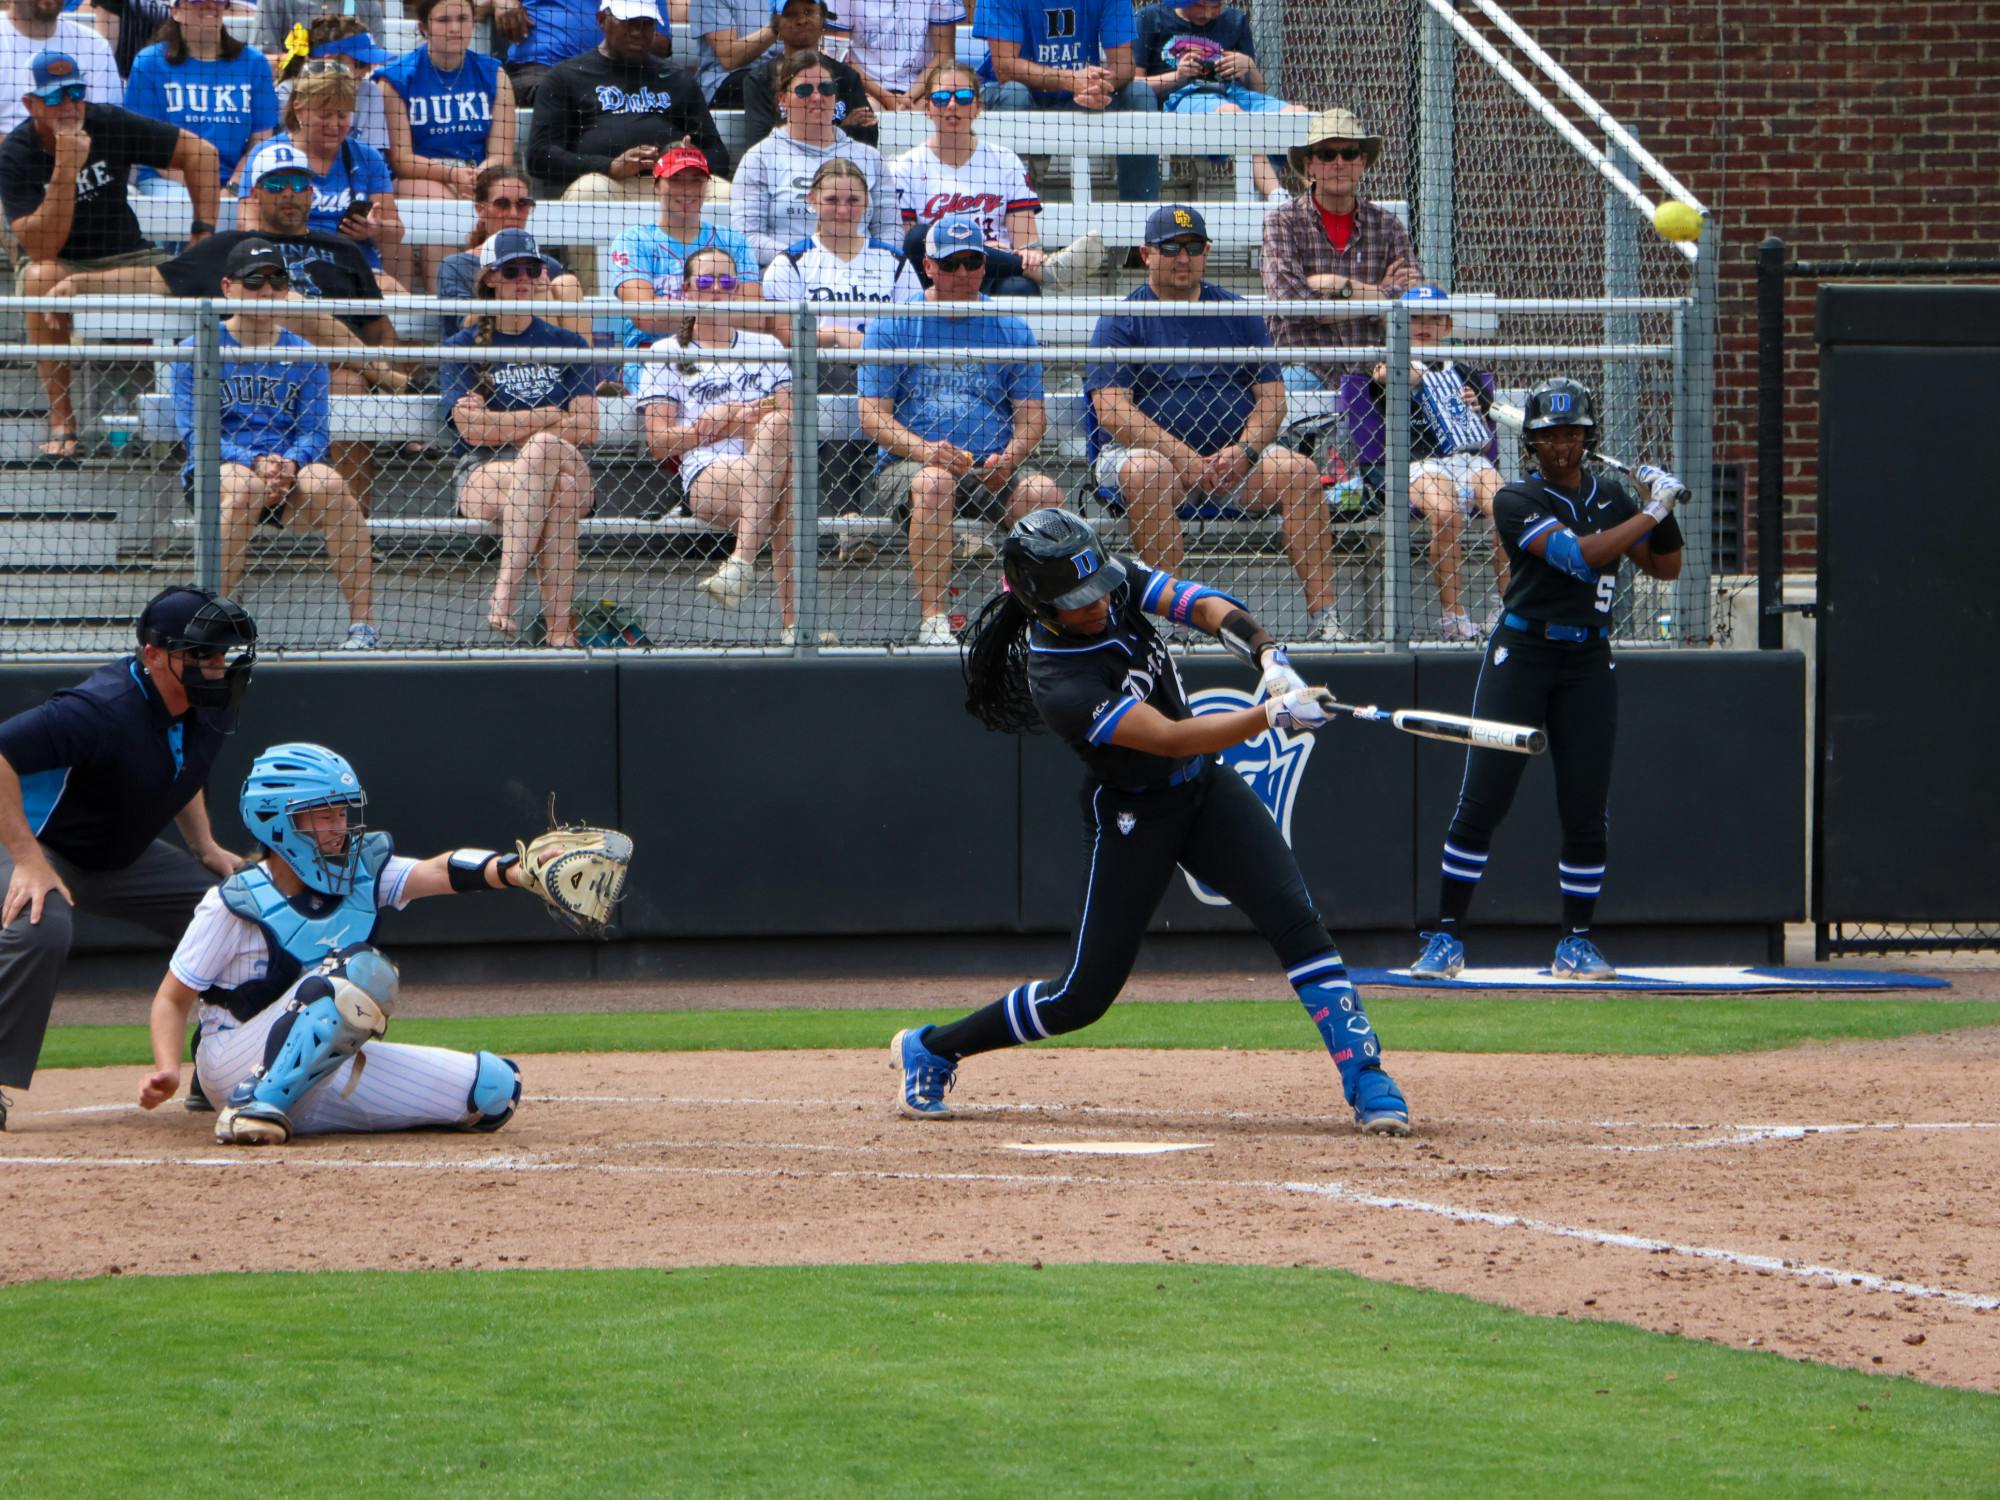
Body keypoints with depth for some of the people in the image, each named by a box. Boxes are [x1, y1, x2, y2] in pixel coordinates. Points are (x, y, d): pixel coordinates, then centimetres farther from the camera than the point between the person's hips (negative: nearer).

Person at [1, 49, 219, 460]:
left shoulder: (111, 125, -9)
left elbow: (200, 152, -1)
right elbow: (41, 248, -26)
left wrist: (204, 233, -7)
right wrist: (66, 171, -33)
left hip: (124, 257, 2)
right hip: (59, 263, -2)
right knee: (41, 278, -38)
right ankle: (61, 421, -31)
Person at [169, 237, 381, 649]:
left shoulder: (304, 356, 15)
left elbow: (313, 433, 5)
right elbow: (196, 433, -3)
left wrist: (288, 464, -18)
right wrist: (255, 463, -19)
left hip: (290, 476, 2)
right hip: (217, 470, -2)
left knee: (327, 483, -32)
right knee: (242, 487, -38)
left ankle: (362, 621, -29)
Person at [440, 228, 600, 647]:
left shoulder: (567, 345, 19)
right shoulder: (464, 347, 13)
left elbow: (586, 428, 4)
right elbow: (472, 427, -3)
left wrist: (504, 425, -6)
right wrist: (554, 417, -4)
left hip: (572, 473, 1)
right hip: (483, 474, -1)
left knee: (544, 451, -38)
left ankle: (503, 597, -46)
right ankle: (561, 629, -47)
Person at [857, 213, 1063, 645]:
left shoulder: (1009, 329, 14)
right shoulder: (893, 326, 7)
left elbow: (1033, 415, 11)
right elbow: (874, 416, 0)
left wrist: (1009, 458, -12)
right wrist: (925, 450, -19)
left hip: (993, 469, 2)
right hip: (905, 465, -2)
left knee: (1043, 492, -28)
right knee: (934, 482, -37)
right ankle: (932, 619, -38)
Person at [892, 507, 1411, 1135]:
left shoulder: (1116, 583, -10)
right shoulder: (1057, 685, -30)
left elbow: (1208, 607, -17)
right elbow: (1169, 738, -35)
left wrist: (1271, 661, -36)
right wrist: (1270, 716, -44)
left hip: (1201, 786, 6)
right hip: (1132, 816, -6)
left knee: (1293, 914, -13)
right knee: (1085, 994, -1)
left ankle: (1365, 1075, -13)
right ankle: (932, 1049, 20)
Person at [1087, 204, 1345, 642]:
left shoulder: (1238, 314, 14)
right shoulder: (1121, 319, 3)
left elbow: (1272, 399, 8)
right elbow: (1111, 411, -9)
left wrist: (1243, 450, -13)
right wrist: (1183, 457, -20)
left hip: (1235, 454, 3)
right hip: (1148, 447, -3)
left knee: (1299, 471, -22)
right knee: (1148, 474, -36)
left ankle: (1323, 614, -25)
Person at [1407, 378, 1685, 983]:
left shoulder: (1609, 495, 10)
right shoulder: (1517, 501, -8)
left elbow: (1665, 567, 15)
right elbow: (1578, 555, -22)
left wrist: (1666, 509, -3)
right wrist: (1650, 512, -19)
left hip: (1589, 661, 4)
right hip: (1522, 654, -4)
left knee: (1586, 810, 0)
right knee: (1481, 799, -7)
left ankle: (1576, 943, 10)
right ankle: (1446, 938, -2)